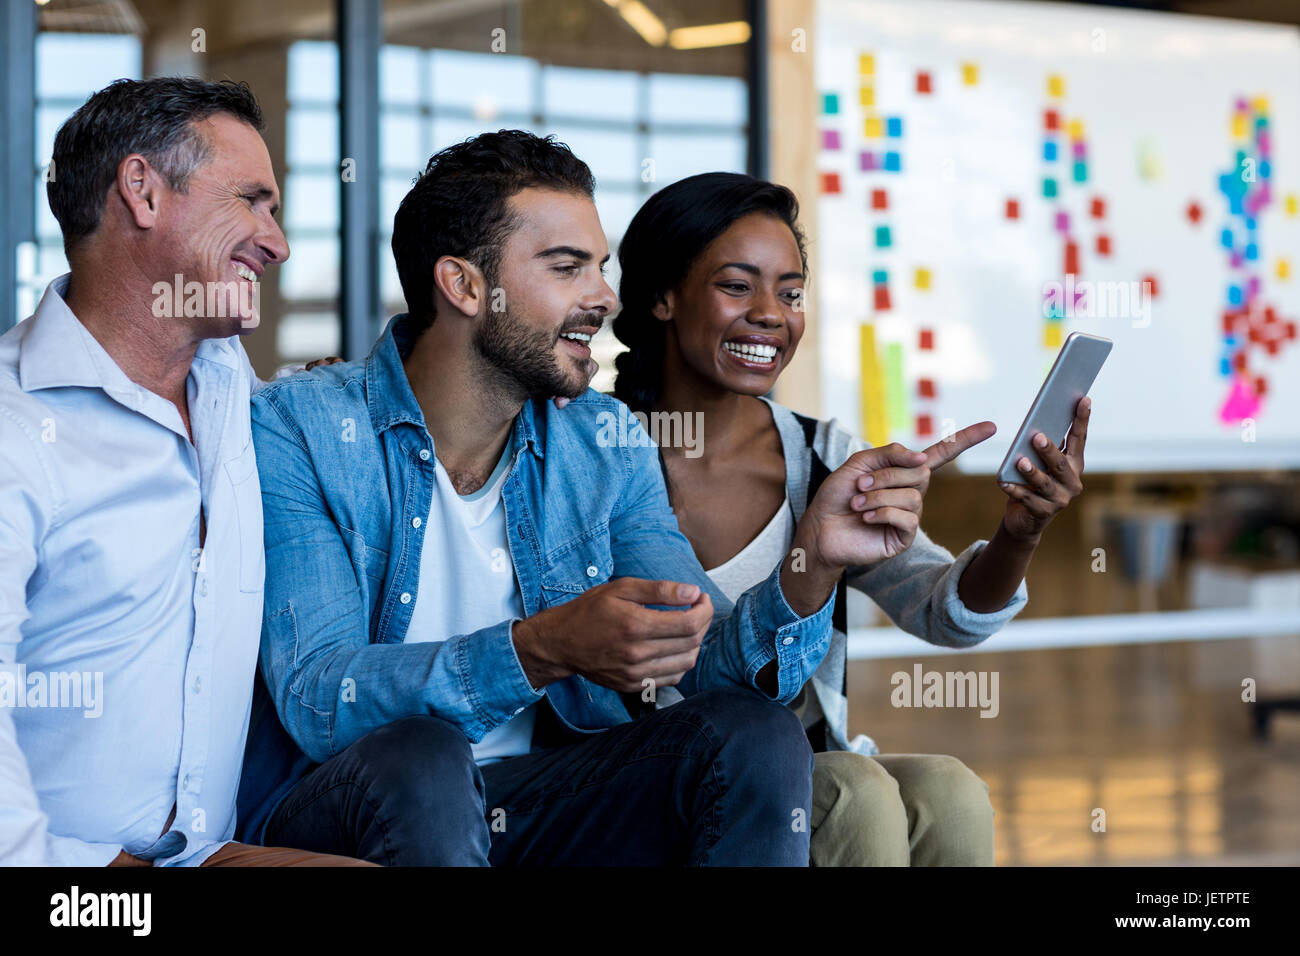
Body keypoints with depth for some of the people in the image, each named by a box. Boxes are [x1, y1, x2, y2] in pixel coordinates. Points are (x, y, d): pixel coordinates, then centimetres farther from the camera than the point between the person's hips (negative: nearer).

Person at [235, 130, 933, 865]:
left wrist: (811, 566, -24)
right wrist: (544, 649, -37)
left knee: (754, 736, -18)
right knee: (420, 755, -36)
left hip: (545, 802, 4)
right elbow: (315, 699, -22)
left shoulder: (604, 445, 5)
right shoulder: (298, 431, -11)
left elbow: (709, 661, -2)